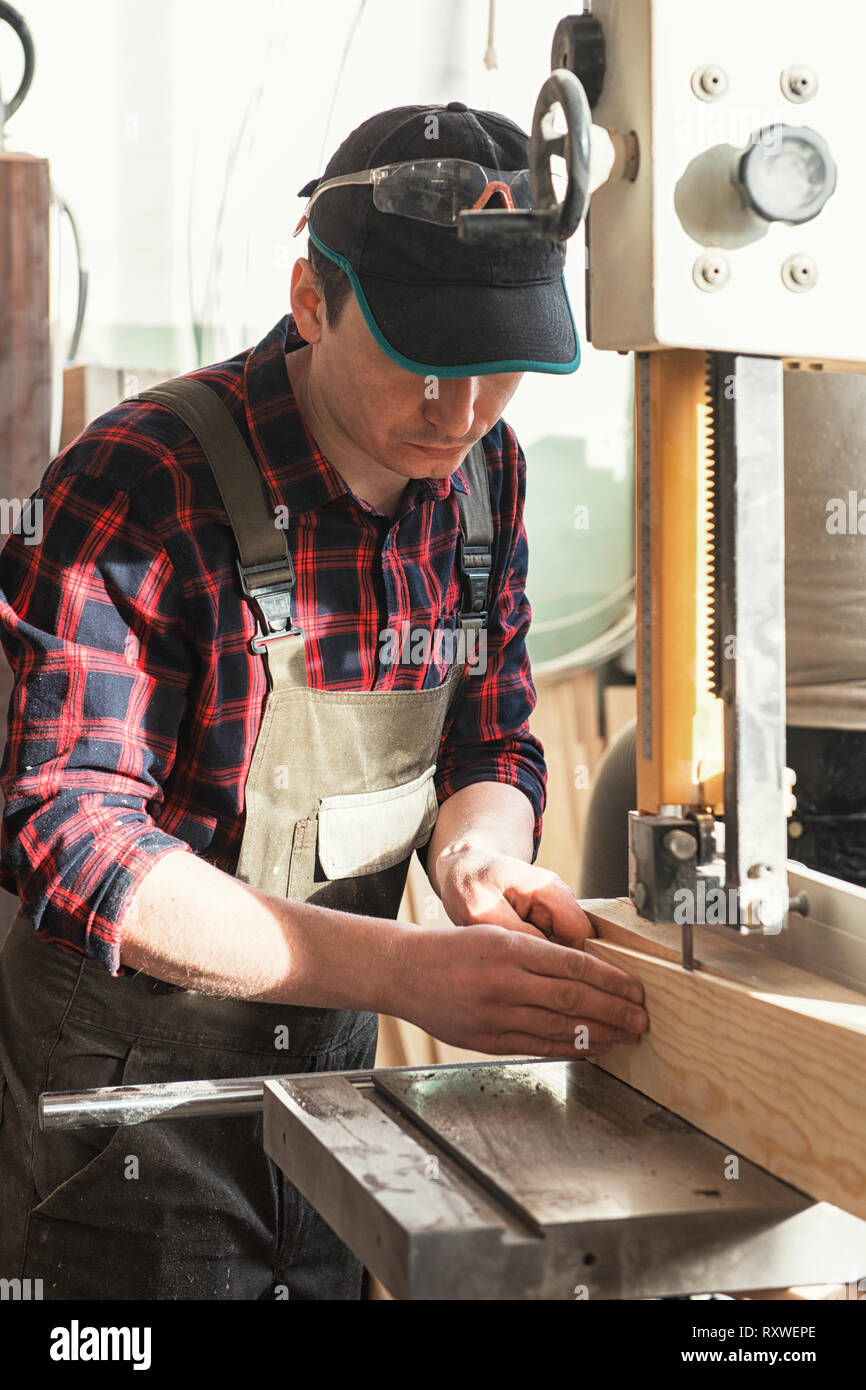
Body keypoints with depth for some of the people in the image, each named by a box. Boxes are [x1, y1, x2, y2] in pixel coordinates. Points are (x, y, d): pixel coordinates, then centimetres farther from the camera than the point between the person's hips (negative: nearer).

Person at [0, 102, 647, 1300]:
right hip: (129, 1078, -6)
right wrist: (401, 968, -38)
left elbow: (493, 743, 4)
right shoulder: (141, 486, -23)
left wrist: (477, 847, -21)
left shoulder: (484, 473, -3)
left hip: (334, 1064, 6)